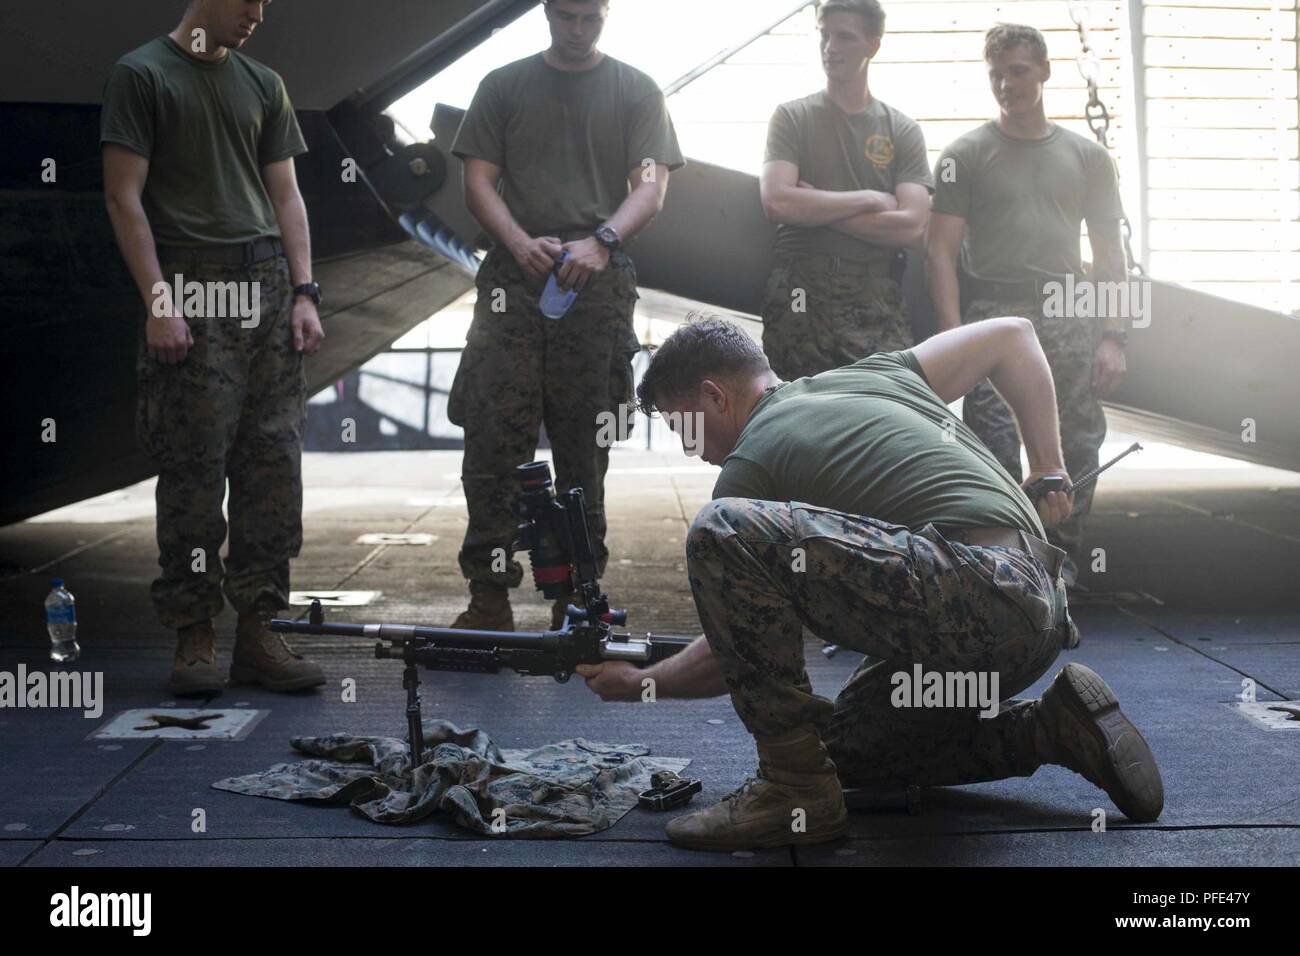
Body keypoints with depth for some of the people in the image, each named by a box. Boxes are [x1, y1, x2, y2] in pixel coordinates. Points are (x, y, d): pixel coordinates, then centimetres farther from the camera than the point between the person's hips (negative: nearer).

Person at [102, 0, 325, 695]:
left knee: (274, 464, 1)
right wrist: (157, 300, -12)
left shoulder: (263, 84, 19)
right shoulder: (142, 75, 2)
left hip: (269, 289, 6)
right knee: (194, 472, -6)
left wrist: (304, 292, 7)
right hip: (190, 291, -5)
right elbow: (124, 195, -4)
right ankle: (193, 635, 2)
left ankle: (258, 630, 7)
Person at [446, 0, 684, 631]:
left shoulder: (636, 92, 12)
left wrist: (601, 240, -17)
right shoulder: (504, 86, 14)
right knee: (492, 442, -8)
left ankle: (576, 597, 10)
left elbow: (651, 188, 2)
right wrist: (520, 243, -12)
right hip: (513, 282, 0)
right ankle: (489, 597, -5)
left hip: (598, 288, 0)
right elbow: (478, 180, 7)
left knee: (584, 450, 3)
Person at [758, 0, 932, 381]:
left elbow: (911, 227, -2)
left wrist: (816, 209, -3)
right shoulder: (792, 117, 10)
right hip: (801, 290, 0)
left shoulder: (903, 131, 12)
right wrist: (871, 199, -2)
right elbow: (777, 202, -7)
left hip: (877, 296, 1)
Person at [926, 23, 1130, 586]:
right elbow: (941, 251, 1)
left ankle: (1062, 568, 13)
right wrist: (953, 334, -10)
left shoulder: (1087, 157, 16)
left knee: (1078, 446, 0)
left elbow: (1109, 253, 15)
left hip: (1070, 322, 3)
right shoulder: (967, 155, 8)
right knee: (994, 453, -11)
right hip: (993, 318, -3)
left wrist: (1112, 336, 4)